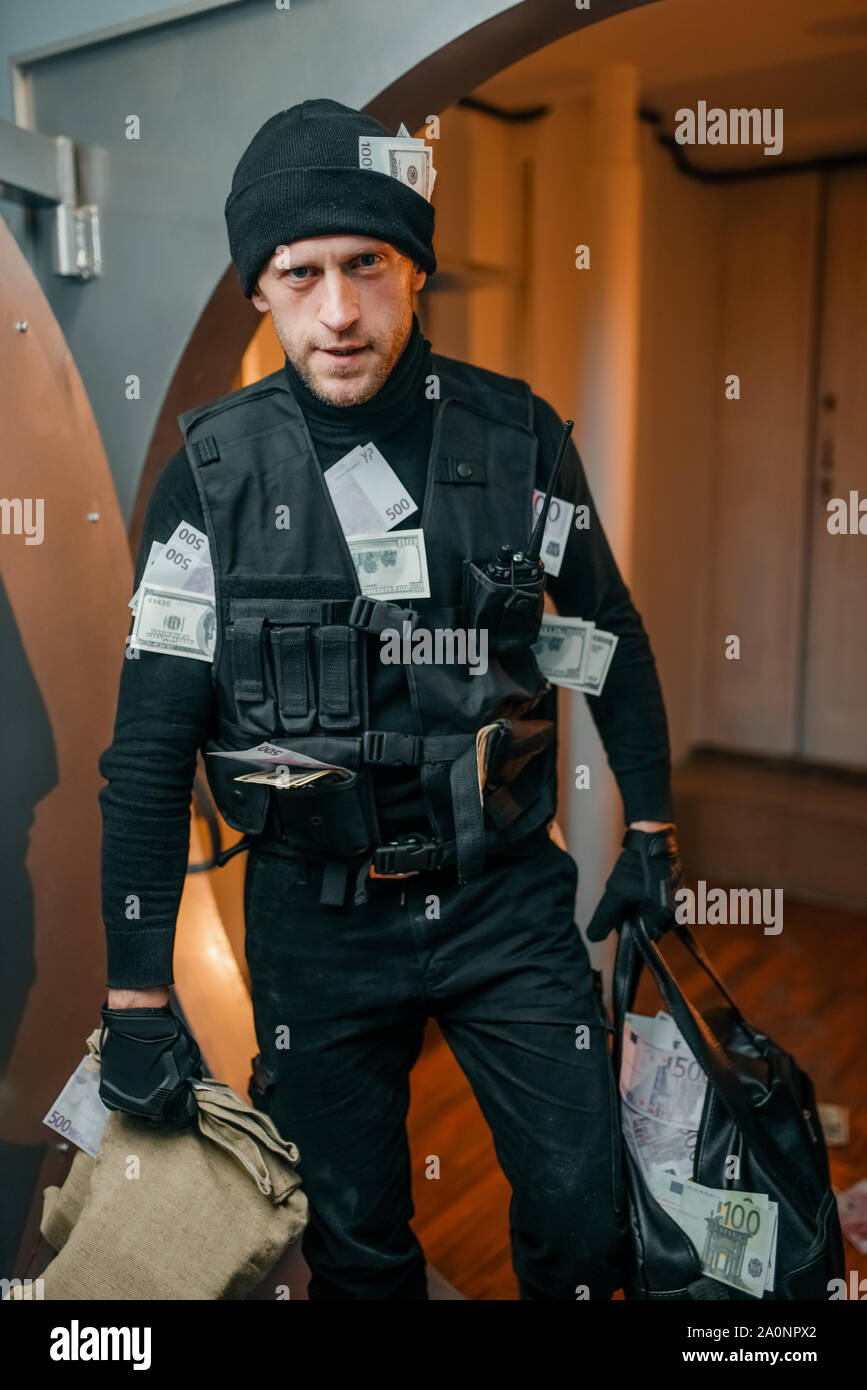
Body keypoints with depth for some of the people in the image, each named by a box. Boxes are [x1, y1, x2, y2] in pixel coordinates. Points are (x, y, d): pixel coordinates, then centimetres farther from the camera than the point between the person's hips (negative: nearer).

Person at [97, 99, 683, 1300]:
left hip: (509, 897, 1)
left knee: (587, 1215, 12)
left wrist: (652, 832, 10)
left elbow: (610, 634, 7)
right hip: (316, 919, 0)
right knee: (355, 1241, 16)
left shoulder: (516, 436, -7)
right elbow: (150, 749, -7)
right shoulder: (214, 471, -10)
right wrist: (138, 1003, -5)